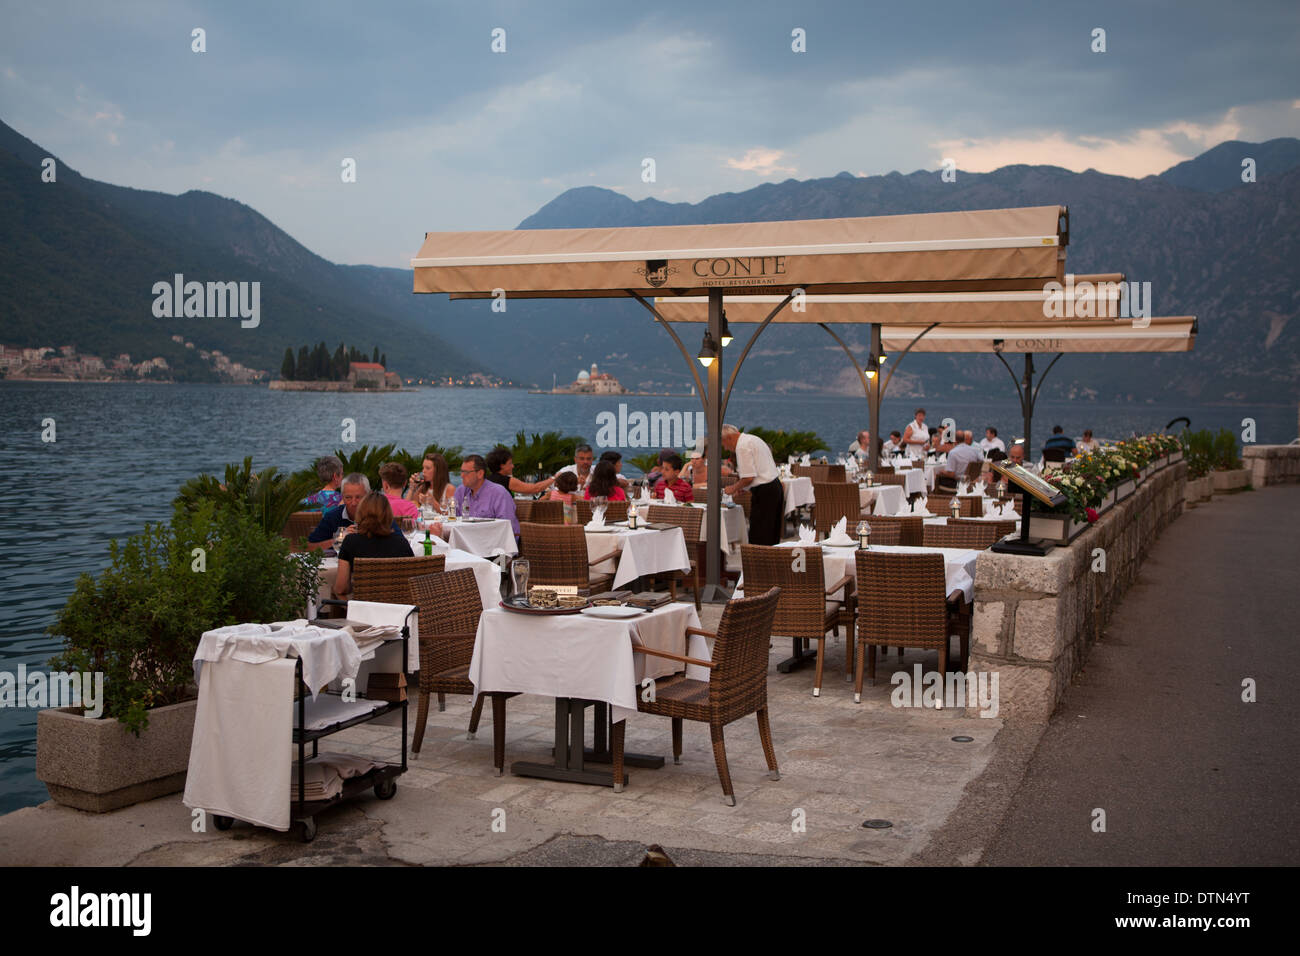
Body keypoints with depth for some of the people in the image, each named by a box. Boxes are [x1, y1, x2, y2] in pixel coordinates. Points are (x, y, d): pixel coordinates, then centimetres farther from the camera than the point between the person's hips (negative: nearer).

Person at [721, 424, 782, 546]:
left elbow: (749, 477, -19)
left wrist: (734, 488, -3)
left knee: (758, 539, -6)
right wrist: (741, 486, 19)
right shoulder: (753, 439, 17)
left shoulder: (742, 447, -14)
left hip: (763, 492, -10)